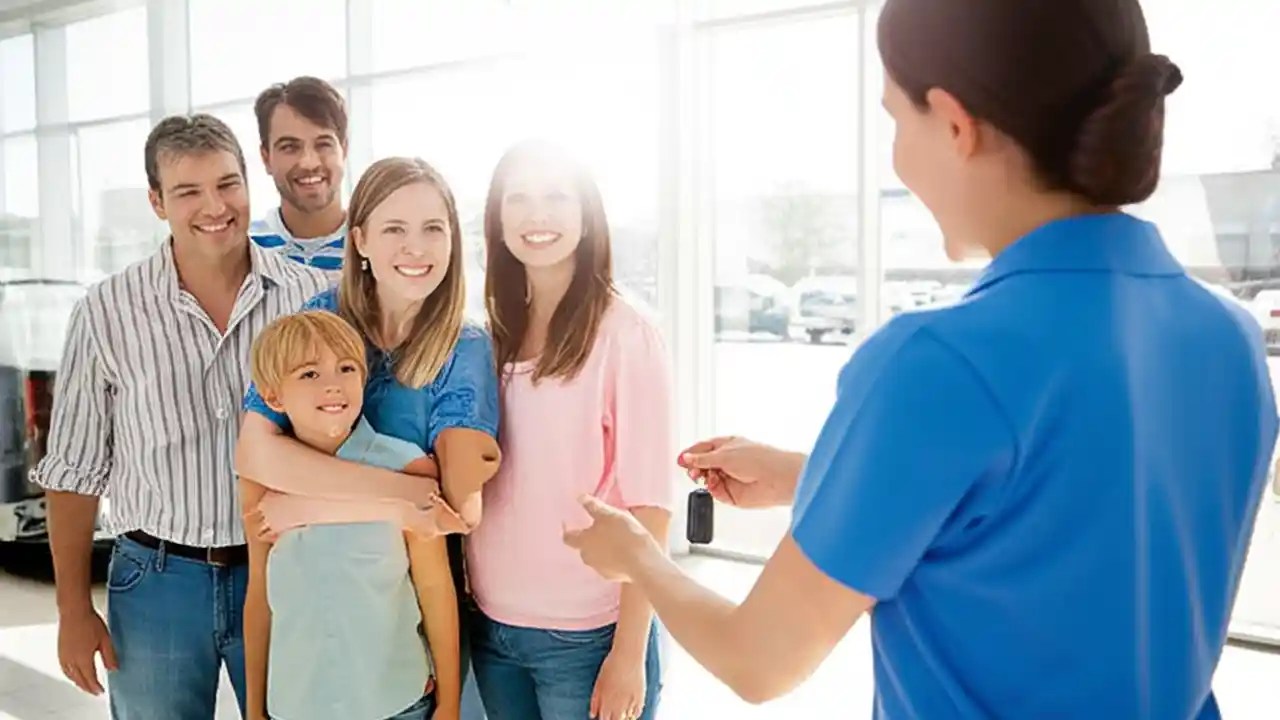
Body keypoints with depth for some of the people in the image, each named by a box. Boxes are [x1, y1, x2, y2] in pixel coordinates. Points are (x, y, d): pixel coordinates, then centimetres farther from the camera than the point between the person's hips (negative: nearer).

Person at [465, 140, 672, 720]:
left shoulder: (625, 332, -11)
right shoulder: (493, 335, 3)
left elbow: (647, 503, -12)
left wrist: (629, 652, -13)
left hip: (585, 634, -4)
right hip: (490, 625, 5)